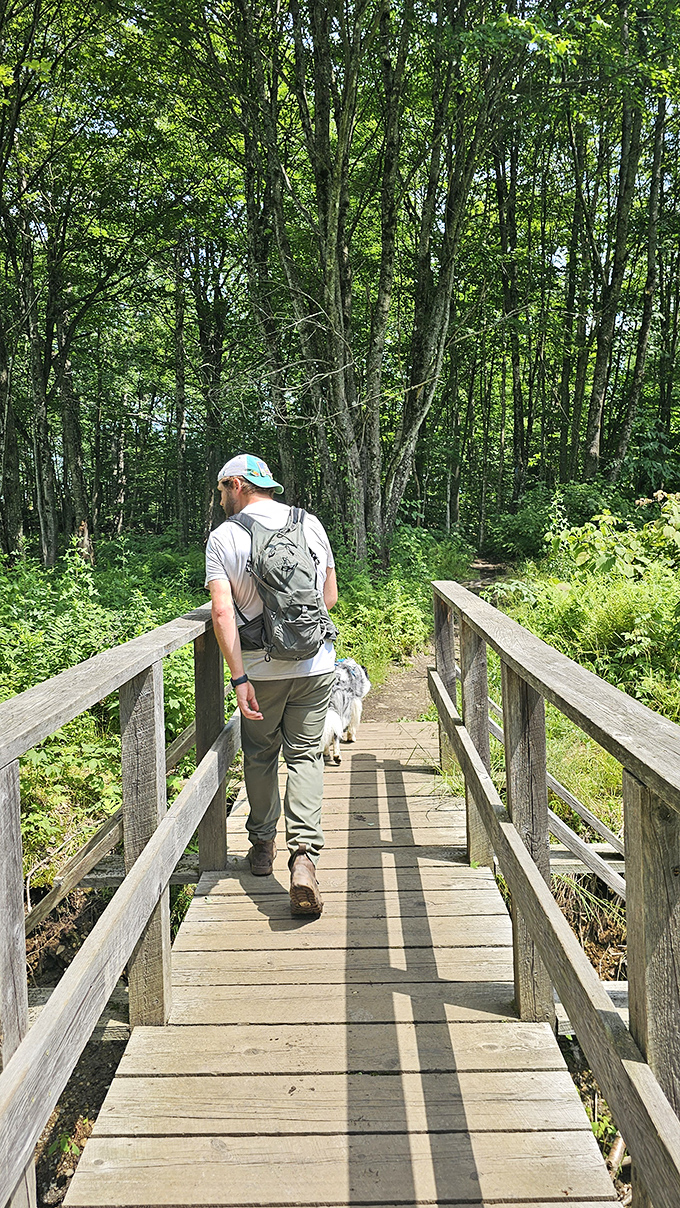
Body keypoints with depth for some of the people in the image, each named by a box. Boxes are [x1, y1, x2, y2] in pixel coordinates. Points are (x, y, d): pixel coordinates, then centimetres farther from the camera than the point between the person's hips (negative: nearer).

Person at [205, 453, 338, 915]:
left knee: (260, 755, 18)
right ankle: (304, 854, -9)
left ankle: (263, 844, 32)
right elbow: (331, 596, 10)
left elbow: (222, 611, -14)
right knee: (305, 755, 6)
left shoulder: (223, 537, -5)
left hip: (261, 669, -1)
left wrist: (240, 677, -13)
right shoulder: (310, 524, 3)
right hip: (315, 665, 1)